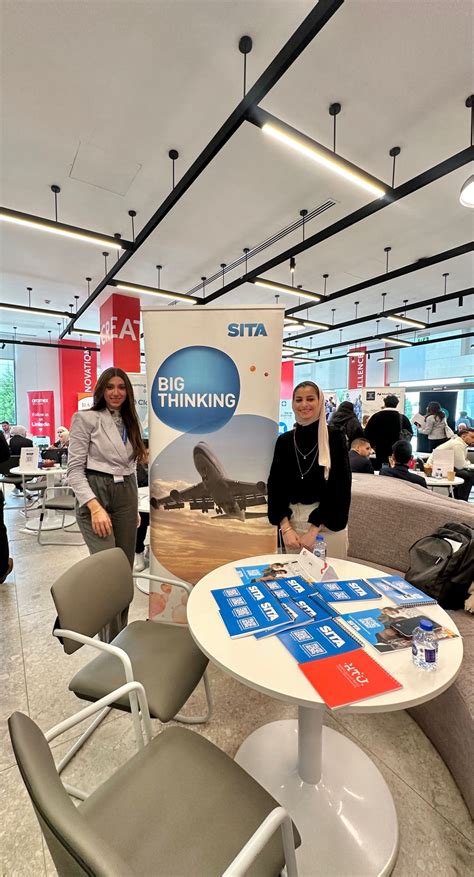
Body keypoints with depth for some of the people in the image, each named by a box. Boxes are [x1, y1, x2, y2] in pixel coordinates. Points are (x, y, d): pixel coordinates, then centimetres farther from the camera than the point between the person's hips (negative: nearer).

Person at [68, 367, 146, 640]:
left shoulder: (130, 422, 14)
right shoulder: (86, 418, -4)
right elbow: (74, 469, -9)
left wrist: (136, 507, 17)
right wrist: (95, 506, -20)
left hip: (126, 496, 6)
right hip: (95, 495, -6)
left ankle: (122, 634, 27)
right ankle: (111, 643, 10)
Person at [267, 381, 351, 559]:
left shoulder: (334, 437, -6)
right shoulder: (284, 440, 3)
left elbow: (339, 487, -10)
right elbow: (275, 485, 2)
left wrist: (314, 530, -14)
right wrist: (285, 528, -9)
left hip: (327, 522, -3)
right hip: (292, 520, 3)